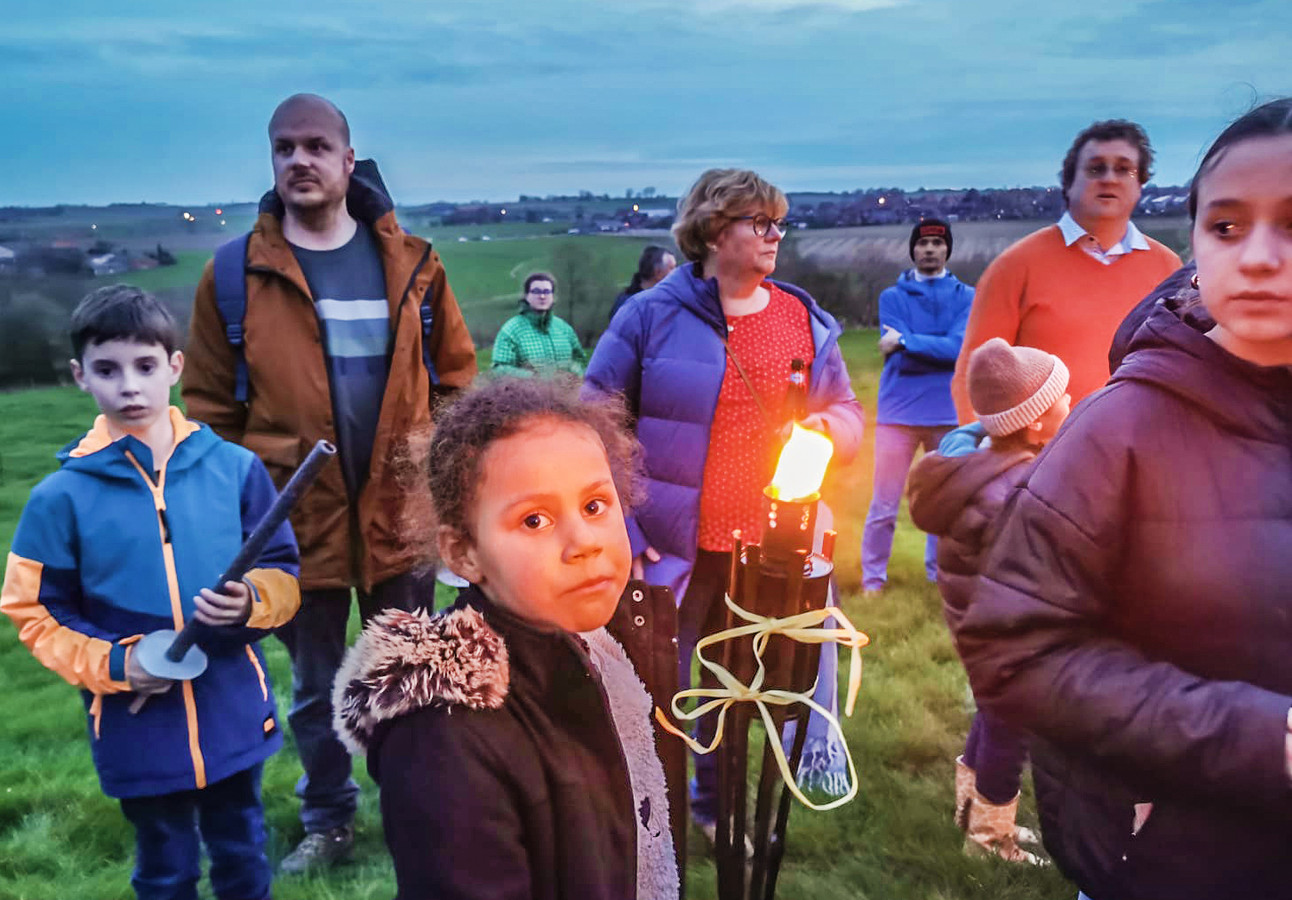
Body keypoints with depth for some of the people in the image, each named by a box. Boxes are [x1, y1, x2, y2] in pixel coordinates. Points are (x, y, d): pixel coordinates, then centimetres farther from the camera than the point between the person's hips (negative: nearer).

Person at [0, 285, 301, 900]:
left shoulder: (235, 468, -6)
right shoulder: (62, 495, -7)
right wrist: (112, 665, -14)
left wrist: (253, 601, -19)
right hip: (139, 728, -1)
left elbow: (284, 572, 2)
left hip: (236, 715, 1)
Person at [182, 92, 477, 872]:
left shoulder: (411, 262, 1)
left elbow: (455, 372, 6)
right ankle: (328, 820, 39)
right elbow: (211, 406, 0)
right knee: (317, 687, 17)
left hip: (401, 514, 1)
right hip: (297, 518, 0)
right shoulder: (236, 273, -2)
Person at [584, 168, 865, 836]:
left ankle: (716, 804, 44)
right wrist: (619, 531, -12)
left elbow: (846, 409, 15)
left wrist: (832, 427, -10)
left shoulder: (808, 322, 6)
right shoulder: (650, 316, -7)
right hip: (670, 551, -4)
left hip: (766, 553, 4)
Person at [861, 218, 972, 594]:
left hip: (949, 412, 2)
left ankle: (940, 576, 21)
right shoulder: (892, 297, 7)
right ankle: (872, 580, 9)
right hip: (898, 412, -1)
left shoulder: (966, 297, 10)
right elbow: (900, 360, -6)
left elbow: (960, 347, -8)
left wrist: (906, 343, -12)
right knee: (884, 505, -2)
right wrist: (941, 350, -10)